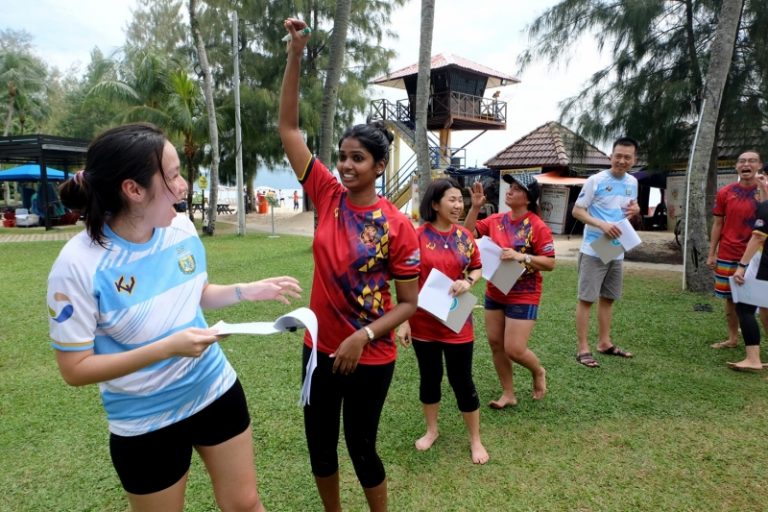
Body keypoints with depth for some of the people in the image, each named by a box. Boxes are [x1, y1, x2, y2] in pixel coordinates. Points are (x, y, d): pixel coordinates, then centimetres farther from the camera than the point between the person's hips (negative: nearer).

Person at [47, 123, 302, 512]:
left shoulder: (182, 228, -8)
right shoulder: (79, 265, -23)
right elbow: (75, 368, -17)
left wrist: (250, 290, -6)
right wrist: (168, 348, -28)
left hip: (215, 391, 4)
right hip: (146, 423, -3)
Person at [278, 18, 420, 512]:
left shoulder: (397, 225, -14)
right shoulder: (327, 195, -4)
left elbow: (409, 303, -10)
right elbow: (288, 127, -4)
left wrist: (364, 336, -22)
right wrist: (296, 53, -11)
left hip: (370, 357, -4)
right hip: (319, 347, 4)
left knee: (361, 446, 13)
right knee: (319, 444, 19)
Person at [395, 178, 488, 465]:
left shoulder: (464, 236, -1)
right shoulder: (418, 236, -10)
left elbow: (477, 269, 12)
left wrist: (468, 281, -11)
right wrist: (403, 321, -9)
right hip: (424, 321, -1)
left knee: (462, 380, 8)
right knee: (429, 377, 15)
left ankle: (475, 440, 27)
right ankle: (431, 430, 38)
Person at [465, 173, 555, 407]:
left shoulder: (538, 226, -15)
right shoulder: (496, 220, 1)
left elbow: (550, 263, -14)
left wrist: (521, 256, -26)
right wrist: (475, 207, -8)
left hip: (523, 297, -6)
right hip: (495, 293, 6)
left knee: (514, 349, -4)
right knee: (495, 343, 10)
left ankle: (539, 372, 31)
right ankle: (508, 394, 27)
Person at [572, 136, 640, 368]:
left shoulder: (632, 182, 10)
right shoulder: (596, 180, -10)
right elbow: (577, 211, -11)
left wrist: (635, 210, -3)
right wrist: (602, 225, -24)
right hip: (594, 250, -7)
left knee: (608, 297, 15)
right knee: (586, 298, -4)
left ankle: (605, 343, 28)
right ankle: (583, 349, 2)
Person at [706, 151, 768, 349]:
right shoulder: (725, 193, 3)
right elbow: (718, 224, 7)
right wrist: (711, 253, 4)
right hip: (727, 255, 2)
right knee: (730, 298, 10)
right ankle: (732, 339, 23)